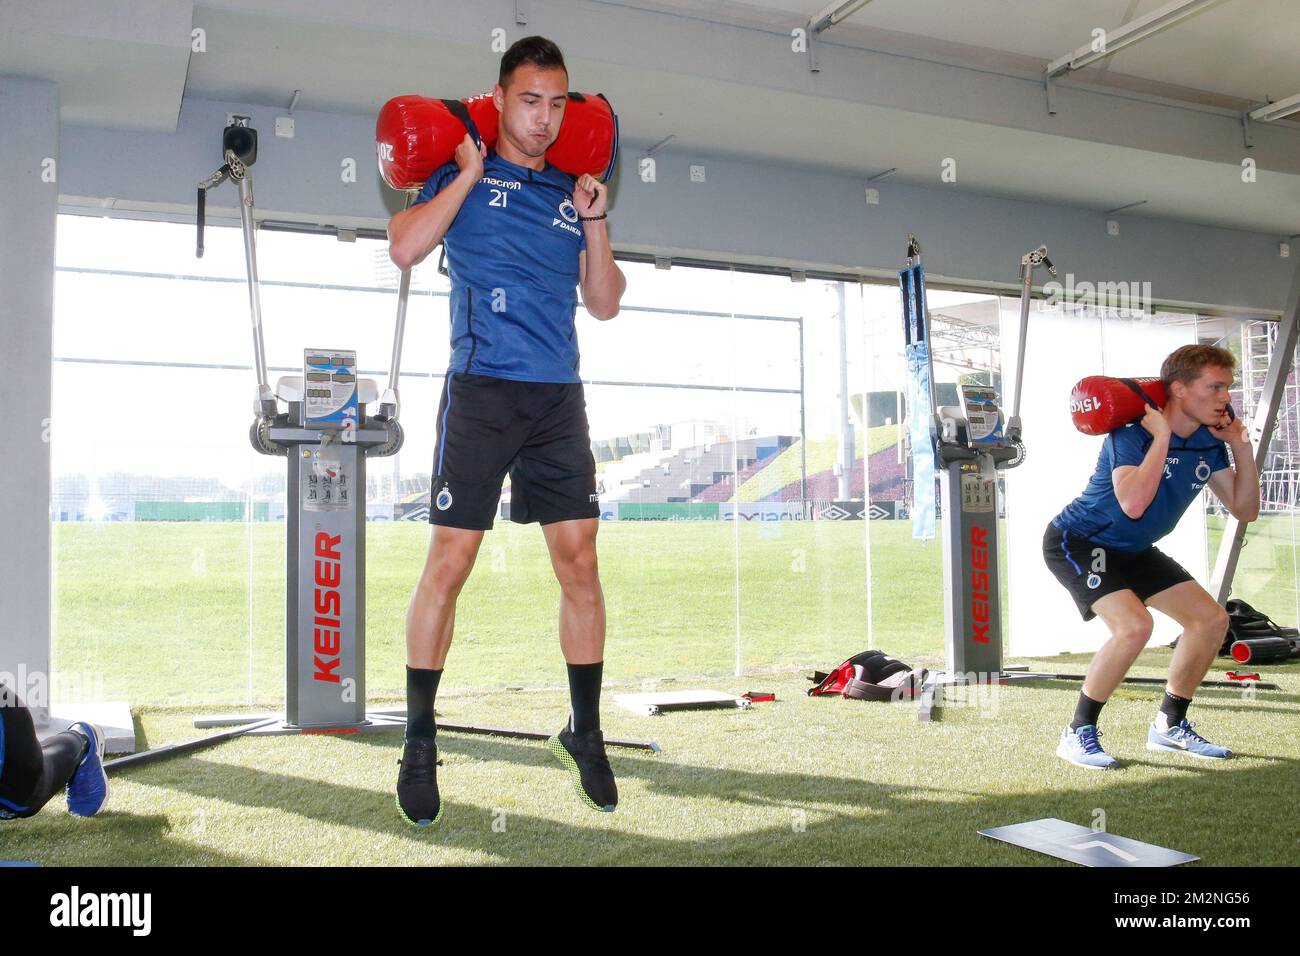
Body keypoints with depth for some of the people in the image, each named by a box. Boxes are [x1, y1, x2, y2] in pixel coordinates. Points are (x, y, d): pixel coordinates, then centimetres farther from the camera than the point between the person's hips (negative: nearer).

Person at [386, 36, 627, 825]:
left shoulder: (570, 191, 17)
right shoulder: (463, 175, 8)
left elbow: (606, 304, 15)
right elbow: (405, 248, -8)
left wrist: (594, 221, 3)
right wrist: (470, 172, -6)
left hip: (559, 397, 4)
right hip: (481, 390, -3)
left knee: (580, 560, 0)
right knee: (450, 560, -5)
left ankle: (585, 732, 15)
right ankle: (420, 740, 9)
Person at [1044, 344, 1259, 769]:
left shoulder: (1209, 443, -2)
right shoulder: (1132, 433, -25)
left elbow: (1245, 510, 3)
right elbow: (1133, 504, -41)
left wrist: (1242, 446, -8)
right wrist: (1162, 437, -34)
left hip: (1133, 551, 9)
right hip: (1077, 542, -9)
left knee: (1212, 620, 5)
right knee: (1134, 626, -29)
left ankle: (1169, 726, 21)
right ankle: (1078, 734, -13)